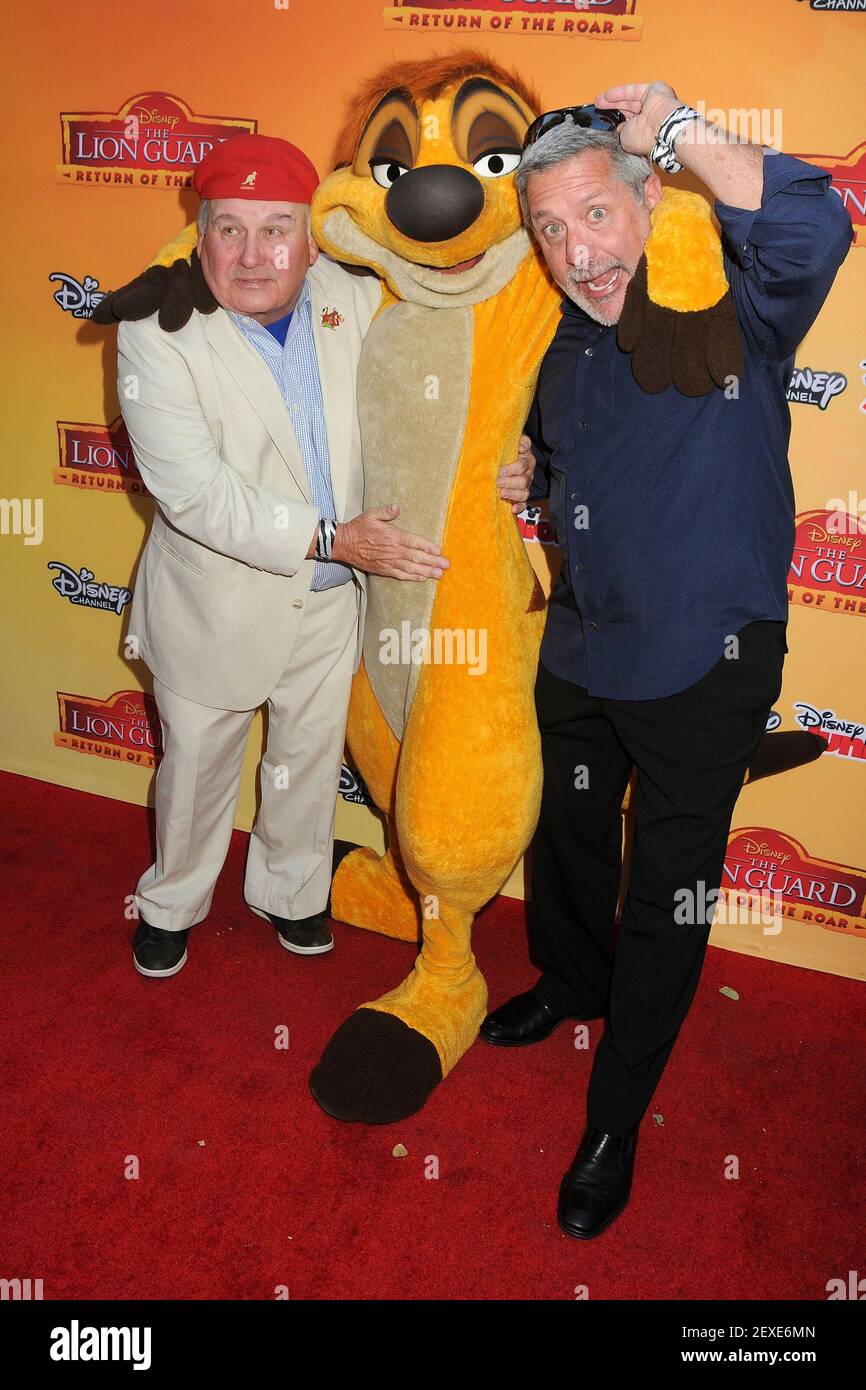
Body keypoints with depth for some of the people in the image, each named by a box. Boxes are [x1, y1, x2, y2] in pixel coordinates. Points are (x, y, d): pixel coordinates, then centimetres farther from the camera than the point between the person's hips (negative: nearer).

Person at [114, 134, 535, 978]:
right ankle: (171, 903, 47)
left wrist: (494, 463, -13)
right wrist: (331, 539, -30)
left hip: (331, 600, 3)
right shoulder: (158, 333, -19)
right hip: (217, 603, -3)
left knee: (311, 758, 22)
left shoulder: (357, 299, -8)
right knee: (197, 765, 18)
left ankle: (289, 891, 50)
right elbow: (195, 493, -27)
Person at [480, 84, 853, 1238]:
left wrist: (677, 128, -27)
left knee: (668, 901, 7)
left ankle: (616, 1124, 28)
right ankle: (573, 983, 55)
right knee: (568, 837, 24)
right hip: (583, 650, 6)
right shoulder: (568, 346, 5)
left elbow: (811, 227, -37)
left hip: (704, 665, -6)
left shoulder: (731, 311, -14)